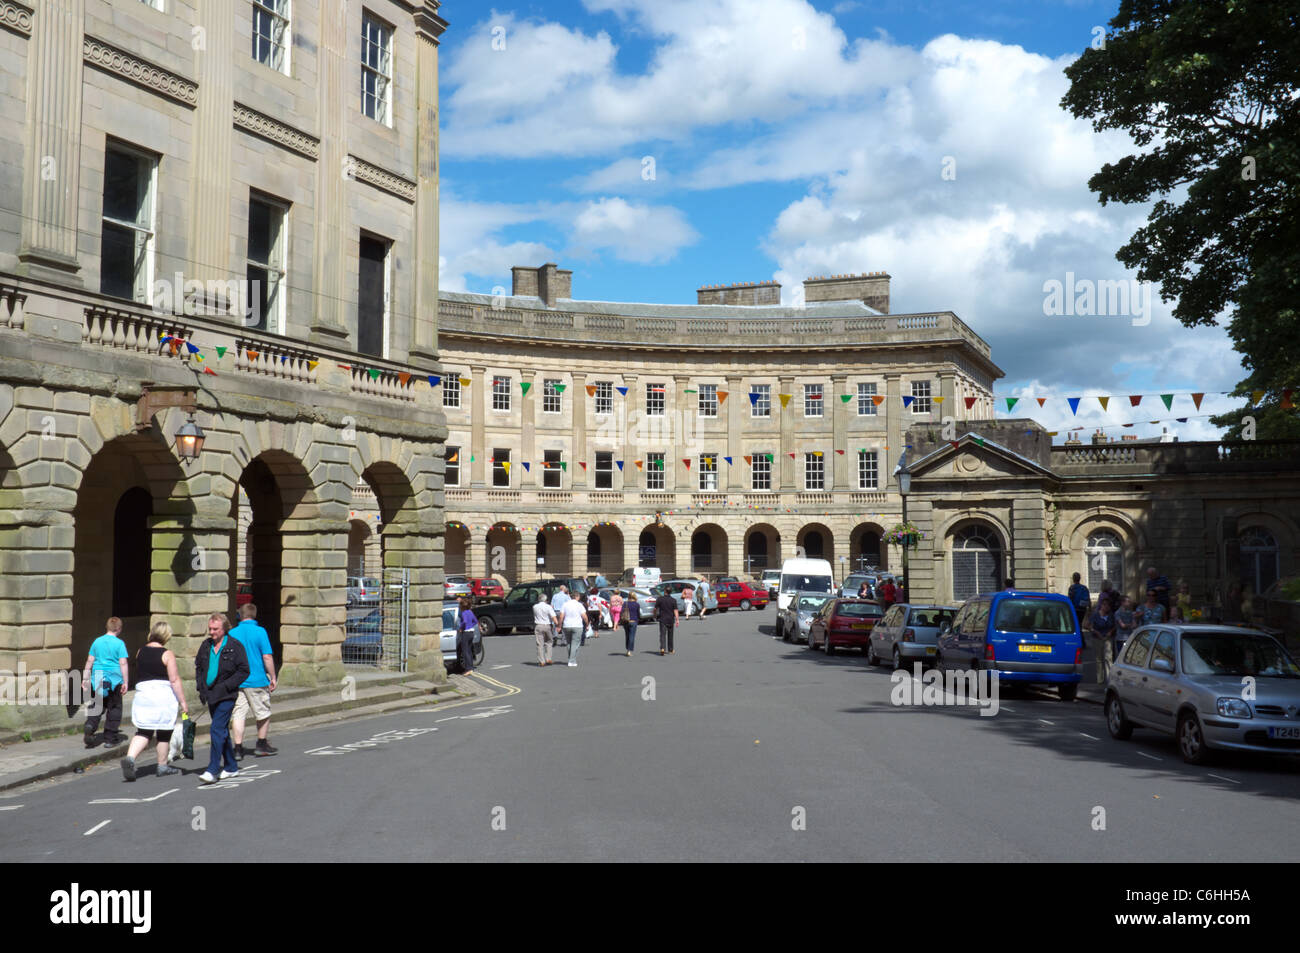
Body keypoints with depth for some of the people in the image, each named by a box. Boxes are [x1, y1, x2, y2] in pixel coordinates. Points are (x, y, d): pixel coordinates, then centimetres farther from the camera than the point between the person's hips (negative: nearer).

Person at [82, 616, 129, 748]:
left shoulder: (97, 641, 6)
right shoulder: (119, 643, -6)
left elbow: (90, 661, 8)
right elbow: (123, 663, -9)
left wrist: (85, 679, 15)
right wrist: (125, 682, -5)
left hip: (97, 678, 3)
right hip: (114, 678, -3)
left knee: (97, 706, 12)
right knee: (114, 708, 7)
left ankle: (90, 726, -16)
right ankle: (110, 738, 11)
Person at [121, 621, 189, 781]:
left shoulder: (140, 652, 6)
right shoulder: (167, 654, -9)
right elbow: (174, 680, -11)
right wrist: (183, 702, -7)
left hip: (142, 694, 4)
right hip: (164, 696, -4)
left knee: (143, 732, 4)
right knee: (164, 733, 9)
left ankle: (130, 757, -20)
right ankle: (162, 766, 19)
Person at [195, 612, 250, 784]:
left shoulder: (235, 646, -8)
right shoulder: (205, 645, 8)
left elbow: (243, 671, -8)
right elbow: (198, 667, 21)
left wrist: (225, 686, -15)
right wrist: (201, 687, 8)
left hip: (226, 696, -6)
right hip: (211, 696, 6)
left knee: (217, 730, -14)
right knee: (222, 732, 13)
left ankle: (213, 770, -14)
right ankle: (231, 767, 24)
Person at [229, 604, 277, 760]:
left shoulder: (232, 633, 2)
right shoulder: (260, 631, -9)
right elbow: (267, 657, -13)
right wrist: (273, 677, -4)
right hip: (257, 680, -3)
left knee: (238, 714, 4)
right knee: (263, 712, 14)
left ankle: (238, 749, -1)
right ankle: (261, 745, 23)